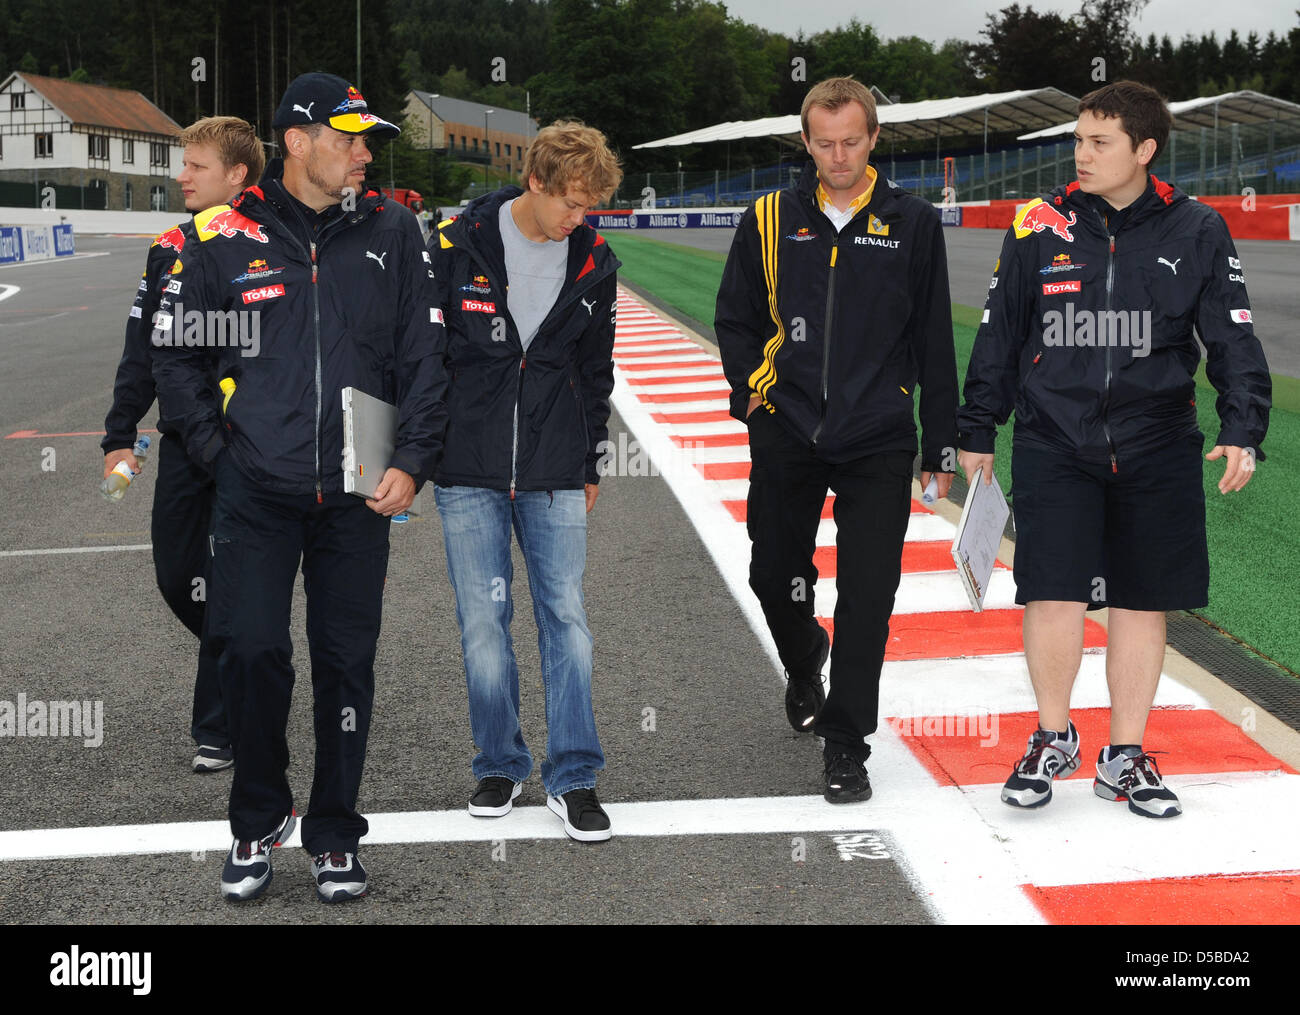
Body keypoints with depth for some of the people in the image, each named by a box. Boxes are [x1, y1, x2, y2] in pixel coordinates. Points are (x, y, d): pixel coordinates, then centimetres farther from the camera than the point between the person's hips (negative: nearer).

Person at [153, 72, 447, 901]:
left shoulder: (391, 234, 4)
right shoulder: (226, 239, 0)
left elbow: (424, 356, 5)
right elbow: (177, 356, 9)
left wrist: (413, 461, -4)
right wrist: (216, 449, 2)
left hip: (358, 494, 1)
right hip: (256, 492, -1)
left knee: (347, 661, 6)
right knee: (253, 652, -7)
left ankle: (335, 834, 21)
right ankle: (259, 821, 16)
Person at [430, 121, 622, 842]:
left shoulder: (593, 263, 4)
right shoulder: (455, 247, -5)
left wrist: (591, 464, 17)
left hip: (555, 475, 2)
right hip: (468, 469, -2)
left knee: (566, 614, -1)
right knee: (483, 618, 2)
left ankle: (572, 776, 7)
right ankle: (499, 763, 18)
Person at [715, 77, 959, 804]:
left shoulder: (913, 224, 1)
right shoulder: (772, 220, 4)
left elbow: (934, 341, 5)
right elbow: (735, 318, 14)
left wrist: (942, 444, 5)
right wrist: (752, 389, 0)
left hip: (877, 442, -2)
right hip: (786, 436, 2)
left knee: (867, 598, -5)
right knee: (775, 575, 12)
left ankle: (847, 744, 6)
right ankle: (803, 667, 44)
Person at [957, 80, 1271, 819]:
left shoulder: (1197, 232, 1)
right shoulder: (1040, 228, 2)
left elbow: (1234, 340, 2)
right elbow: (999, 335, 9)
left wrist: (1243, 430, -10)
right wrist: (978, 430, 10)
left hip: (1156, 446, 1)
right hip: (1055, 444, -1)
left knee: (1142, 600, 8)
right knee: (1055, 596, -6)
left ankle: (1125, 756, 23)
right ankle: (1054, 739, 18)